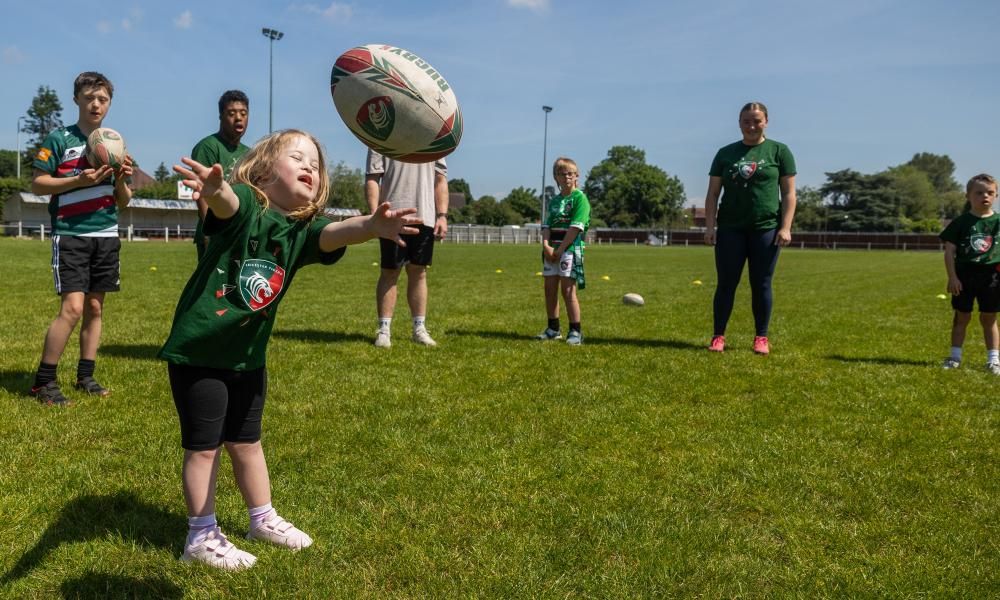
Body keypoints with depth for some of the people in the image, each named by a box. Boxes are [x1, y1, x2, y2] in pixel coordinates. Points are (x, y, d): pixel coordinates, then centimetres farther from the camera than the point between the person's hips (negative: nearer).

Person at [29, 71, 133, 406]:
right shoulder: (60, 139, -2)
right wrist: (79, 180, -17)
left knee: (95, 307, 8)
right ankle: (43, 382, -1)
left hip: (106, 236, 5)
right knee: (73, 307, -13)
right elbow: (37, 184, -5)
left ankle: (86, 376, 19)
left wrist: (121, 181, -7)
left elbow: (123, 203, 14)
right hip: (70, 235, -5)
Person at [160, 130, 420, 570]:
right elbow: (224, 200, -42)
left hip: (247, 356, 6)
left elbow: (335, 232, -27)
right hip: (196, 352, -6)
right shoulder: (242, 206, -18)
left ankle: (263, 520, 38)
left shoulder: (301, 231, -5)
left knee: (246, 442, 21)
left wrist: (371, 225, -49)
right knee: (203, 447, 6)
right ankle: (201, 537, 23)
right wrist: (213, 189, -67)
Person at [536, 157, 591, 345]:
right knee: (550, 289, 9)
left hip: (570, 248, -7)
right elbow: (546, 226, 9)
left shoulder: (580, 198, -4)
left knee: (568, 290, -8)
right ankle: (553, 329, 19)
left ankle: (575, 331, -2)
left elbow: (576, 227, -12)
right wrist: (546, 245, -10)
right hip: (551, 250, 7)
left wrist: (560, 249, -14)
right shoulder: (553, 201, 16)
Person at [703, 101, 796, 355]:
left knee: (761, 285, 3)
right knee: (726, 284, 1)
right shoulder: (726, 153, 10)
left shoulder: (779, 151, 6)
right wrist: (710, 225, -1)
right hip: (730, 228, 1)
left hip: (766, 228, -1)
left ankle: (761, 338, 13)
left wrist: (785, 227, -6)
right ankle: (718, 336, 7)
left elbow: (789, 193, 3)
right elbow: (713, 193, 9)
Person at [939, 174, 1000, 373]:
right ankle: (955, 356, 18)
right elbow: (950, 250, -3)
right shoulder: (961, 222, -2)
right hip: (964, 276, -1)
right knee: (962, 317, 9)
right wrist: (952, 277, -9)